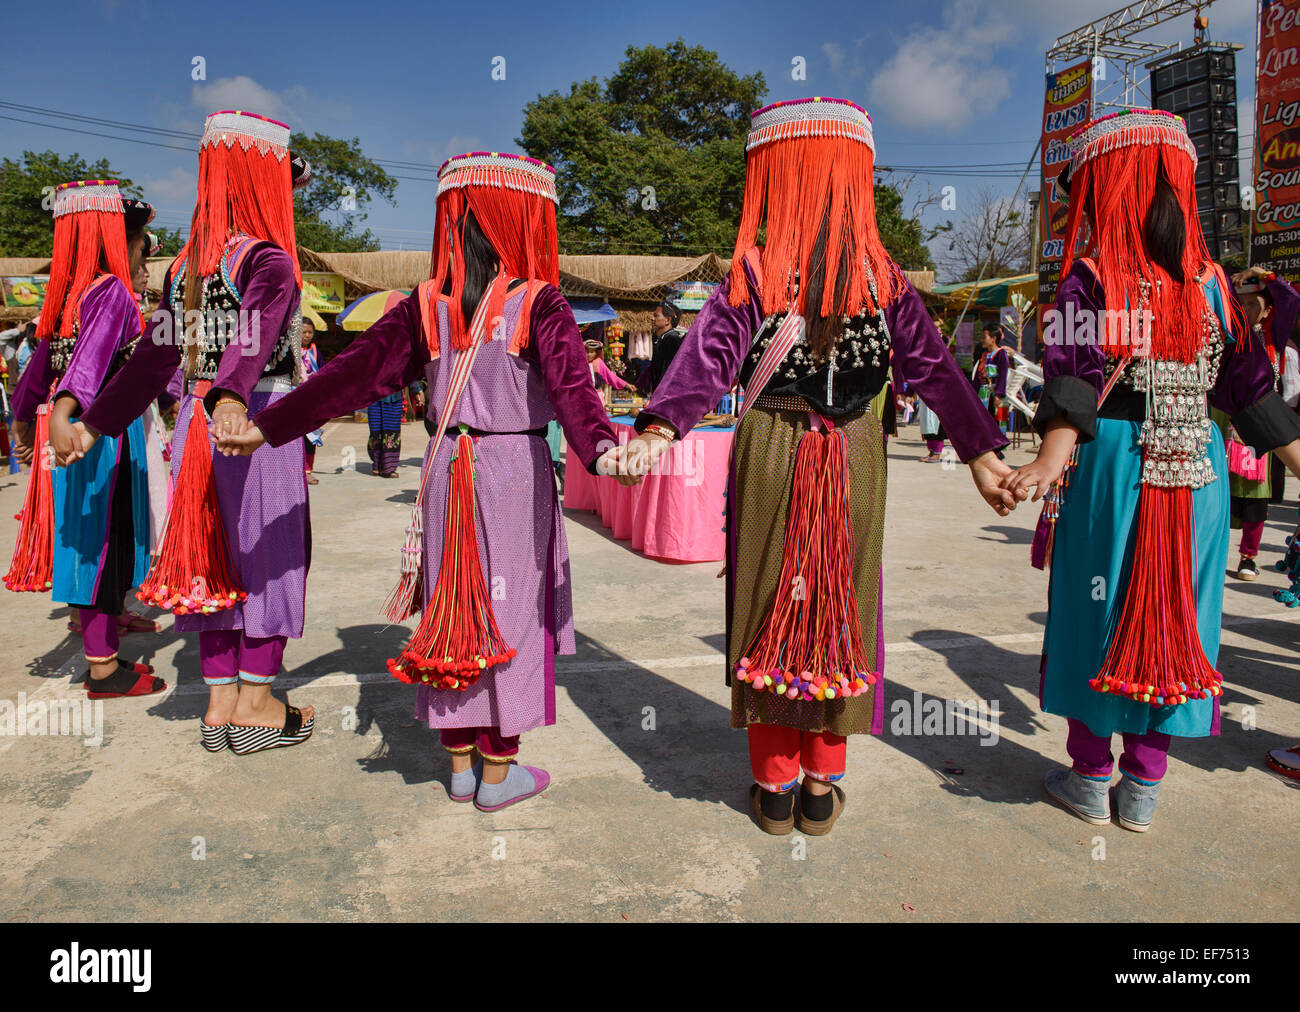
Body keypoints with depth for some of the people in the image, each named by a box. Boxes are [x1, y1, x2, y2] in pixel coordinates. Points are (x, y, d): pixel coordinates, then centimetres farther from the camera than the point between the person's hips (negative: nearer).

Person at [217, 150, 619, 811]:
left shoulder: (426, 307, 2)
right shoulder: (539, 304, -8)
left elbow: (355, 372, 1)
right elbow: (569, 382, -25)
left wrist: (269, 426, 5)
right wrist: (598, 446, -38)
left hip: (447, 471, 4)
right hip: (516, 471, -3)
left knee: (452, 609, 12)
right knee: (509, 611, 6)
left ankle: (459, 762, 25)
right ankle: (498, 772, 16)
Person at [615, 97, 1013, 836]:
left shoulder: (752, 275, -7)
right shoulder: (882, 276, 1)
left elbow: (709, 357, -20)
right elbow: (934, 365, 2)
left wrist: (659, 429, -29)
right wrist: (981, 452, 6)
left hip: (769, 456, -1)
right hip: (855, 459, 2)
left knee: (769, 607, 10)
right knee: (841, 607, 12)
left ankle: (774, 782, 20)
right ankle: (822, 785, 22)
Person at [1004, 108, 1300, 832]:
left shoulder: (1089, 277, -5)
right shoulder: (1212, 281, 7)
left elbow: (1075, 378, -18)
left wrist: (1052, 458, -26)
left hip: (1115, 461, -3)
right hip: (1199, 468, 4)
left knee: (1101, 609, 9)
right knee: (1175, 615, 12)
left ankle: (1092, 779, 20)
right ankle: (1144, 789, 23)